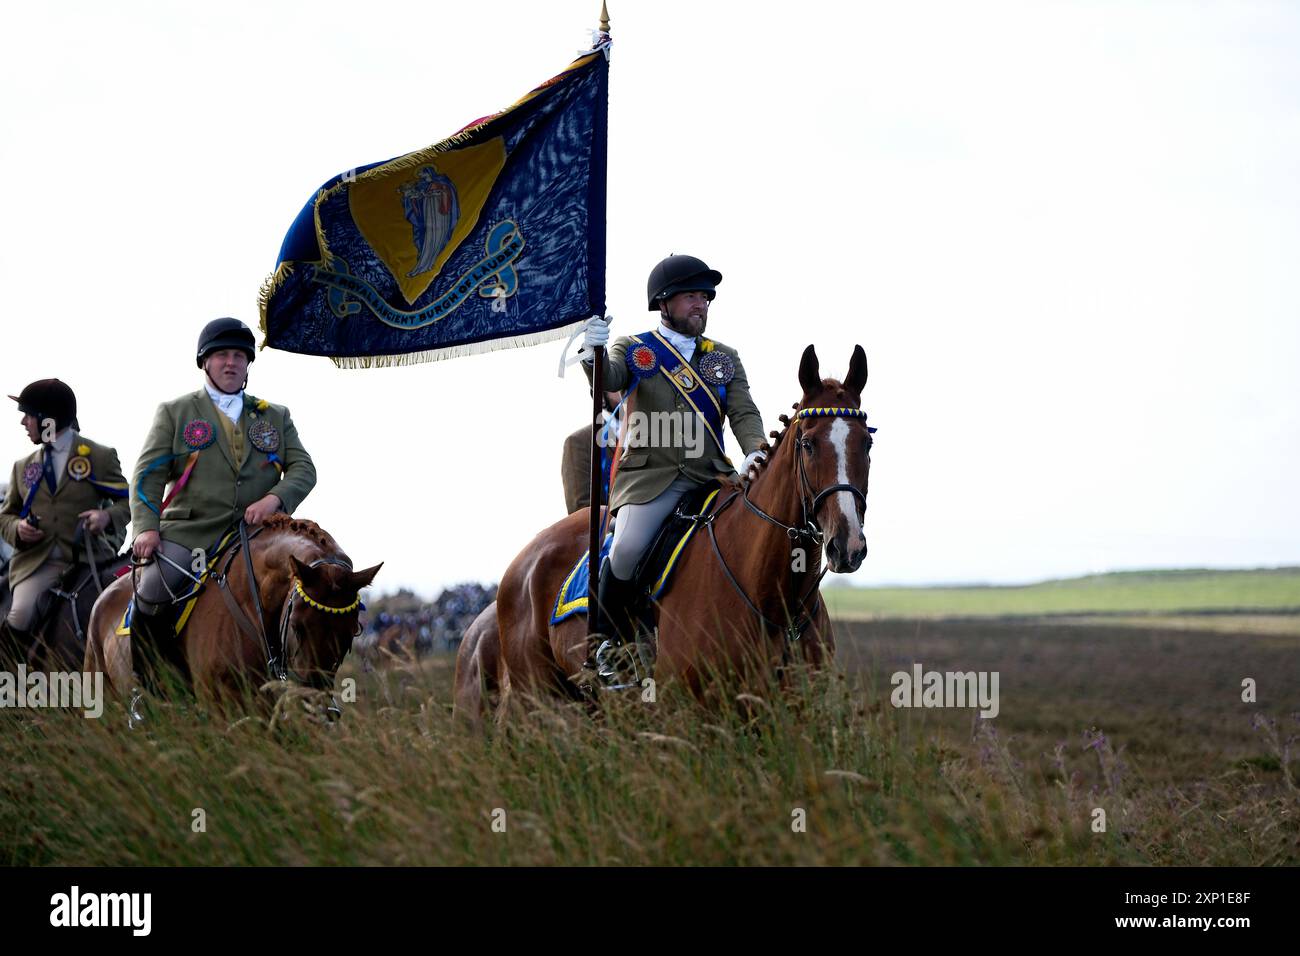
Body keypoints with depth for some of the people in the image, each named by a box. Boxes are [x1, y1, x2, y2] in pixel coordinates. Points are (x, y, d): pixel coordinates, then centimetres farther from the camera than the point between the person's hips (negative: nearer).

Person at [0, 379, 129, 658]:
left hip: (88, 559, -2)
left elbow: (128, 501, 9)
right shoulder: (23, 467, 19)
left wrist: (107, 516, -14)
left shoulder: (100, 457, 8)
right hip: (37, 563, 2)